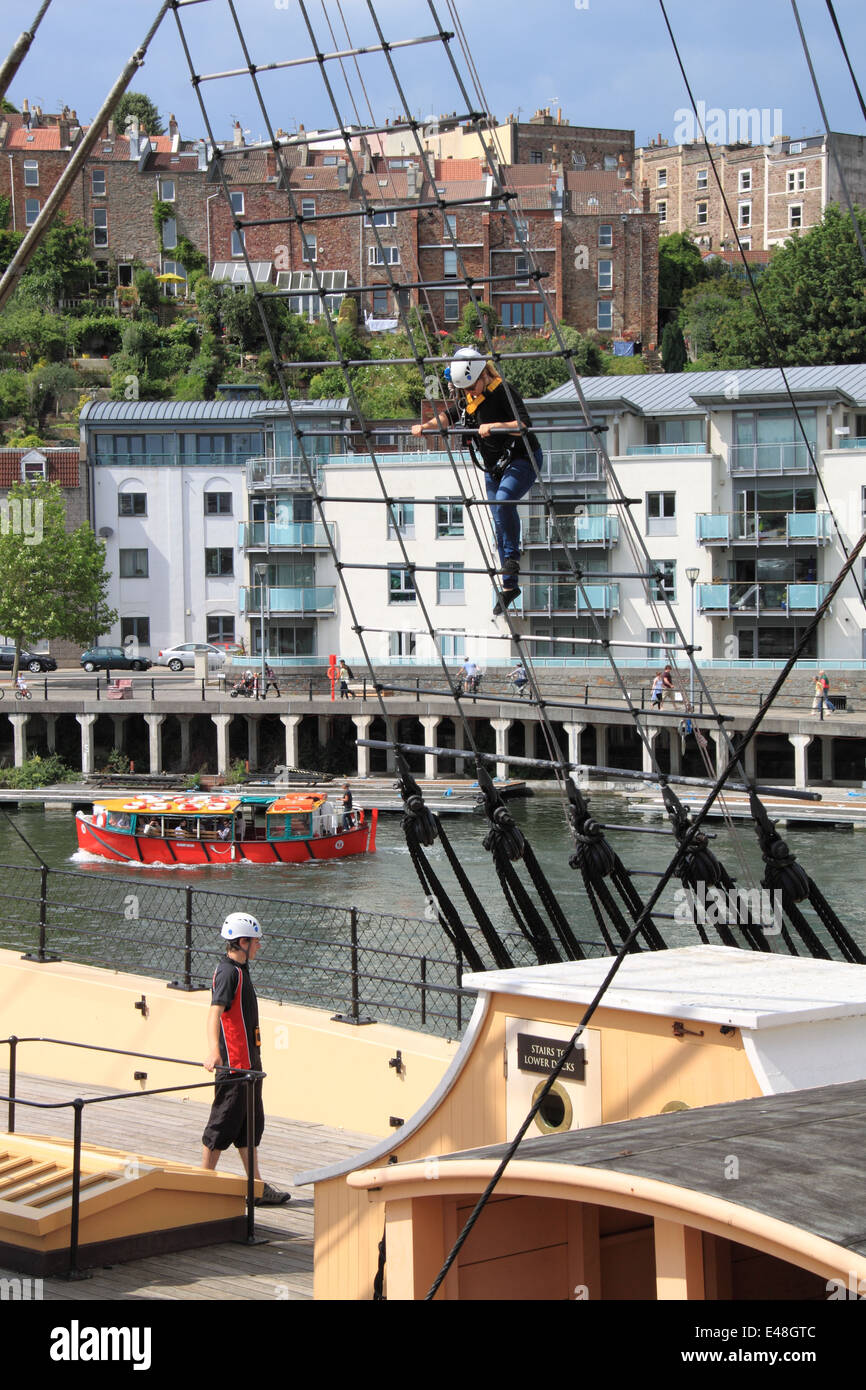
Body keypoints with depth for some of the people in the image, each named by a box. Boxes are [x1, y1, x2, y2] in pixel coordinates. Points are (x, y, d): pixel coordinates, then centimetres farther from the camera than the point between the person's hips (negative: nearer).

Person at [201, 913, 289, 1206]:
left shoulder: (239, 969, 15)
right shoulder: (228, 972, -17)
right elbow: (215, 1011, -31)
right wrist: (213, 1051, -46)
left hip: (248, 1062, 10)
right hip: (232, 1063, -10)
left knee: (251, 1125, 13)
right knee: (224, 1123, -2)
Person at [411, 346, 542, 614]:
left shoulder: (503, 392, -20)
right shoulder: (468, 398, 3)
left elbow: (523, 425, -30)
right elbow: (448, 417, 12)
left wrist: (494, 426, -43)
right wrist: (426, 427, -6)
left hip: (522, 461, -8)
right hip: (494, 467, 8)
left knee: (503, 500, -35)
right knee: (500, 526, 8)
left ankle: (513, 557, -17)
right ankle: (509, 586, 16)